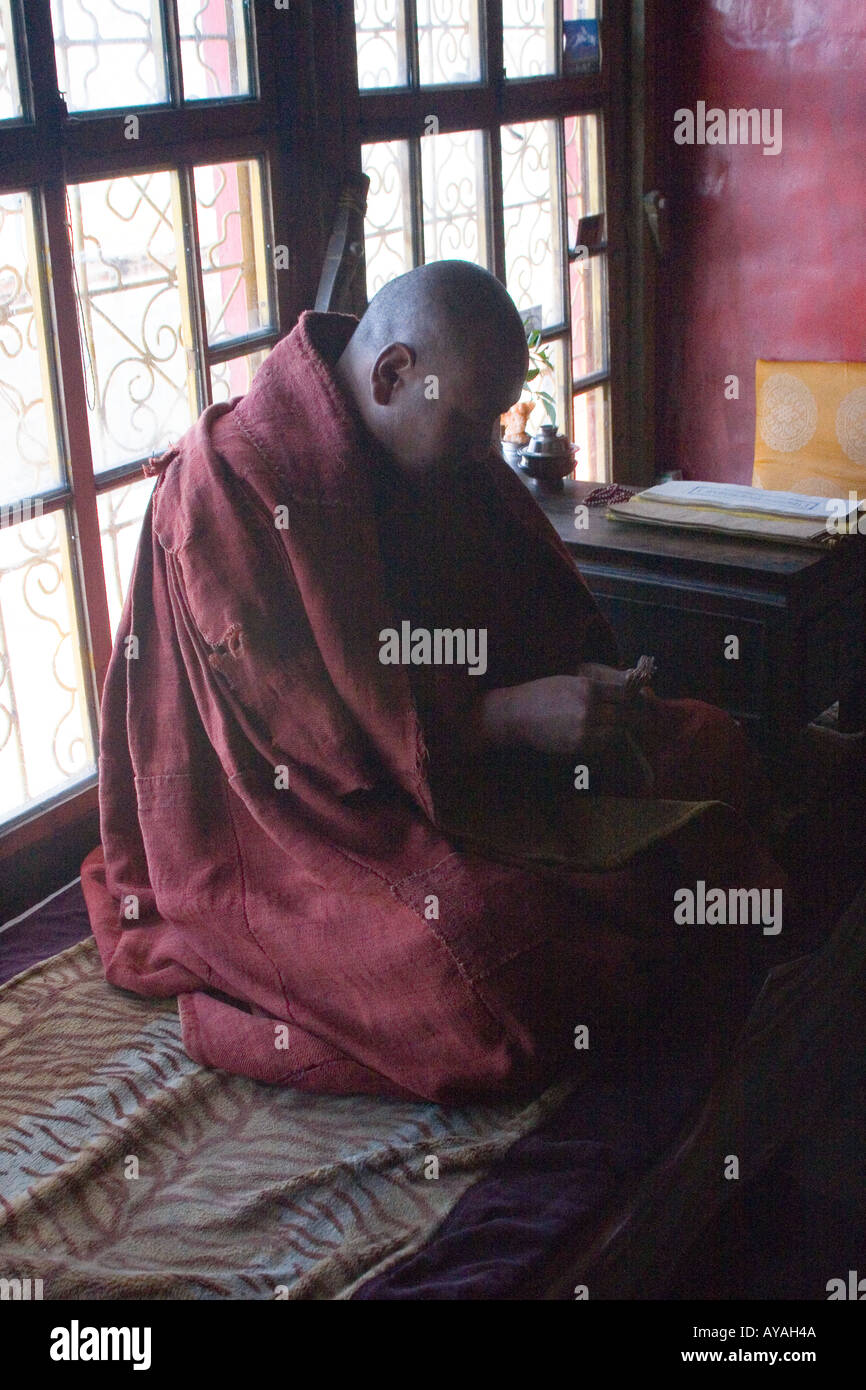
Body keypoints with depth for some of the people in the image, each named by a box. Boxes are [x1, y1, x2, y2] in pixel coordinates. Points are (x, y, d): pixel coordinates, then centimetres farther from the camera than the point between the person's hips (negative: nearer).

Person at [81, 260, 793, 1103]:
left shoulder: (447, 454, 3)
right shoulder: (227, 489, -22)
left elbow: (537, 609, 15)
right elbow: (307, 722, -26)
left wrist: (584, 683, -6)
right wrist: (509, 716, -28)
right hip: (284, 821, -9)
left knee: (713, 752, 5)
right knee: (504, 961, -35)